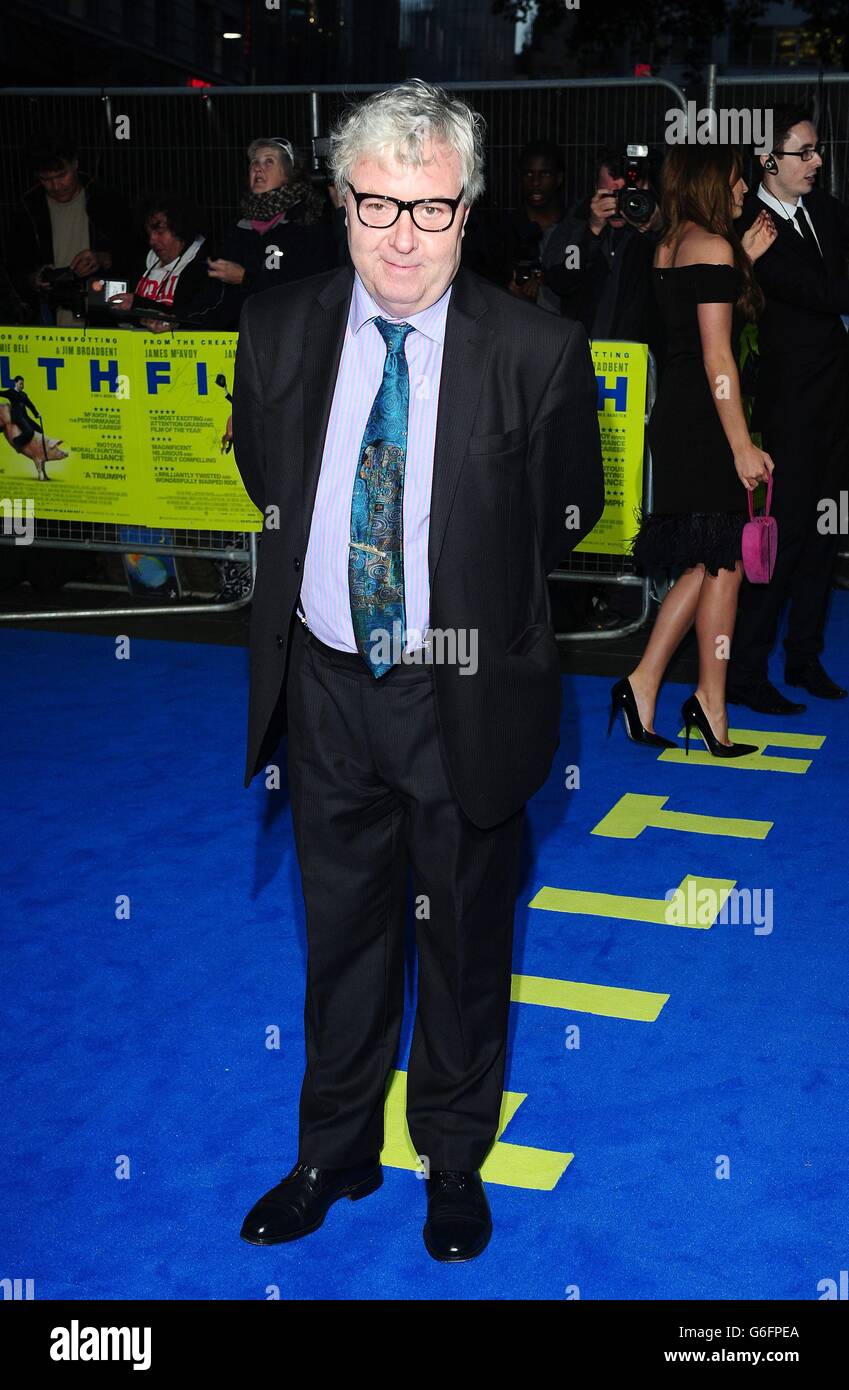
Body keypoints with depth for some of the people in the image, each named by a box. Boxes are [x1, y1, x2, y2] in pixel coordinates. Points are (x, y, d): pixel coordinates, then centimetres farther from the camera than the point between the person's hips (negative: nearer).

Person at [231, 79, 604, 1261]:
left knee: (466, 943, 14)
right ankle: (336, 1153, 39)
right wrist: (316, 574, 10)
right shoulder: (277, 331, -4)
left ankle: (456, 1164, 37)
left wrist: (474, 594, 4)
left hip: (467, 697, -2)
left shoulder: (538, 353, -13)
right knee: (342, 935, 18)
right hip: (327, 685, 3)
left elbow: (568, 516, 2)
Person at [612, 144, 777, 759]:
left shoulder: (673, 244, 15)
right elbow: (717, 358, -17)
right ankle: (710, 702, 8)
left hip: (678, 417, 9)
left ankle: (643, 684, 11)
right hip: (703, 425, -9)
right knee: (724, 563, 0)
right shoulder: (712, 247, -12)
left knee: (708, 563, 13)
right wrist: (743, 446, -17)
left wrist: (743, 260, 15)